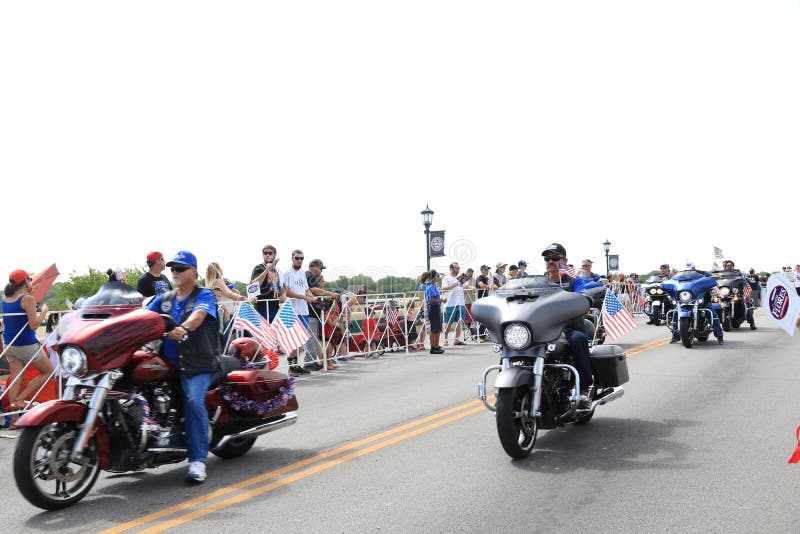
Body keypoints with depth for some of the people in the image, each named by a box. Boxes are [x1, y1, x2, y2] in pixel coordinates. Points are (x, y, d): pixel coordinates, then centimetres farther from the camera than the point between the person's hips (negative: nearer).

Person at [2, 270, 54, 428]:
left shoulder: (5, 297, 5)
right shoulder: (28, 299, -17)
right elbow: (34, 325, -21)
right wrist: (44, 311, -6)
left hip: (9, 345, 7)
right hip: (27, 345, -7)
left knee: (15, 379, 8)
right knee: (48, 372, 10)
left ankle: (14, 420, 7)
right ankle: (19, 399, -1)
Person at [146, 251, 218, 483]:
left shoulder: (204, 296, 3)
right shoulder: (164, 298, 23)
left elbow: (198, 315, -19)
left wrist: (184, 328, -40)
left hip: (197, 363, -6)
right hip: (167, 362, 6)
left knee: (194, 401, -26)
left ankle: (197, 460, -24)